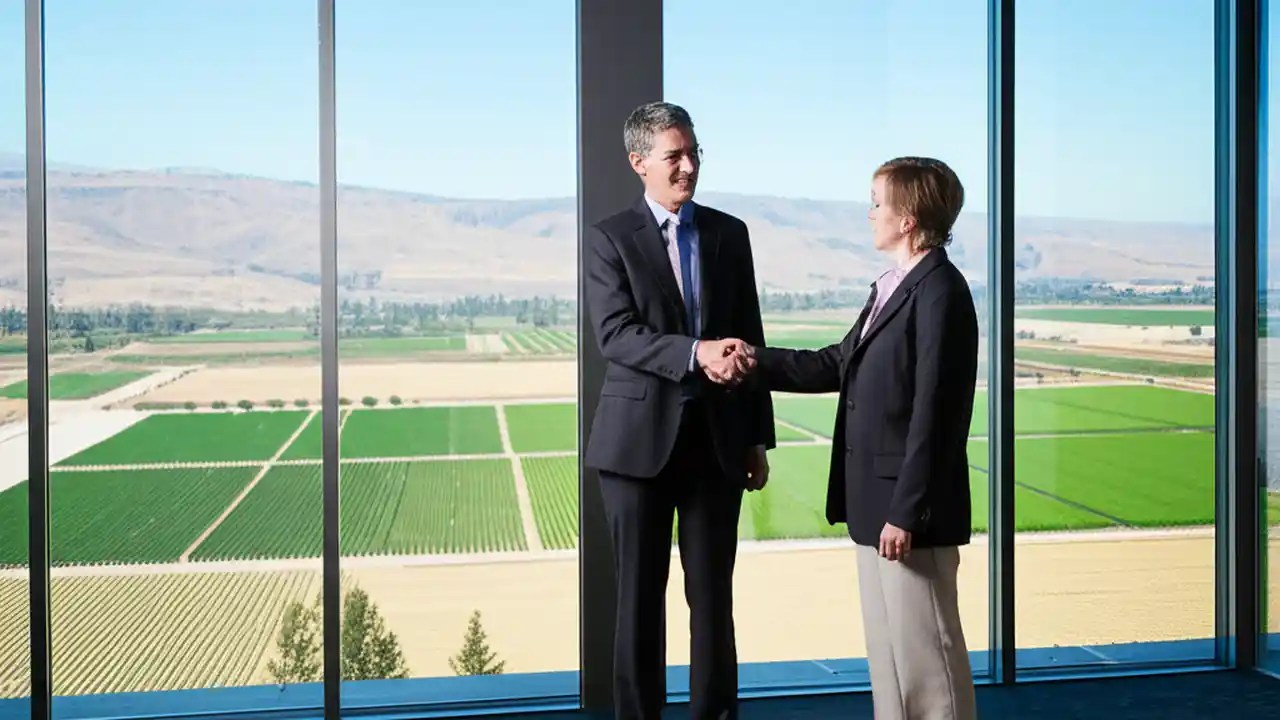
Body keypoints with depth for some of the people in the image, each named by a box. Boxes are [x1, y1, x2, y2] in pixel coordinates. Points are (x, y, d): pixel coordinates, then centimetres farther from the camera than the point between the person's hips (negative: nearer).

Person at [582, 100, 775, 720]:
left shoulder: (729, 234, 10)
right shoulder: (609, 239, -1)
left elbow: (750, 339, 11)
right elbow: (615, 335, -13)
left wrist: (758, 440, 9)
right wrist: (696, 353, -28)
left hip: (716, 439, 3)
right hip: (641, 438, -2)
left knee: (714, 594, 6)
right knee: (640, 594, 6)